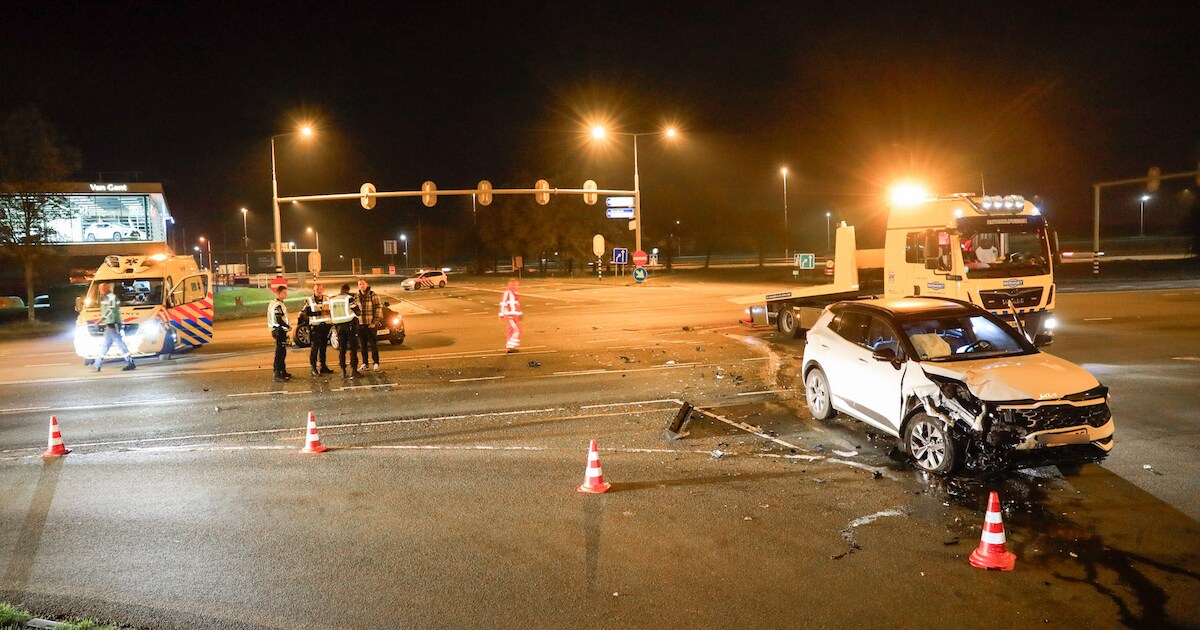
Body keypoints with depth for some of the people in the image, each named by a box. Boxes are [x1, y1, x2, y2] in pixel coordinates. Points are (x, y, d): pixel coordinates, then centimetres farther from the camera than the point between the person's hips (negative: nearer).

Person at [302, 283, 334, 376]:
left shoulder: (327, 299, 12)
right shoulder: (309, 300, -1)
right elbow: (306, 312, -11)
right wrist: (317, 313, -26)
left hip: (326, 325, 4)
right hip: (315, 326, -4)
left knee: (324, 346, 10)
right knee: (315, 346, -5)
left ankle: (323, 366, 18)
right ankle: (313, 367, 0)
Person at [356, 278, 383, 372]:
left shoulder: (372, 295, -4)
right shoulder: (356, 296, 8)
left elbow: (378, 308, -7)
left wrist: (375, 322, -11)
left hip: (371, 325, -4)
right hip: (360, 325, 4)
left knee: (373, 345, 0)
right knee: (363, 346, 8)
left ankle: (376, 364, 7)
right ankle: (364, 364, 16)